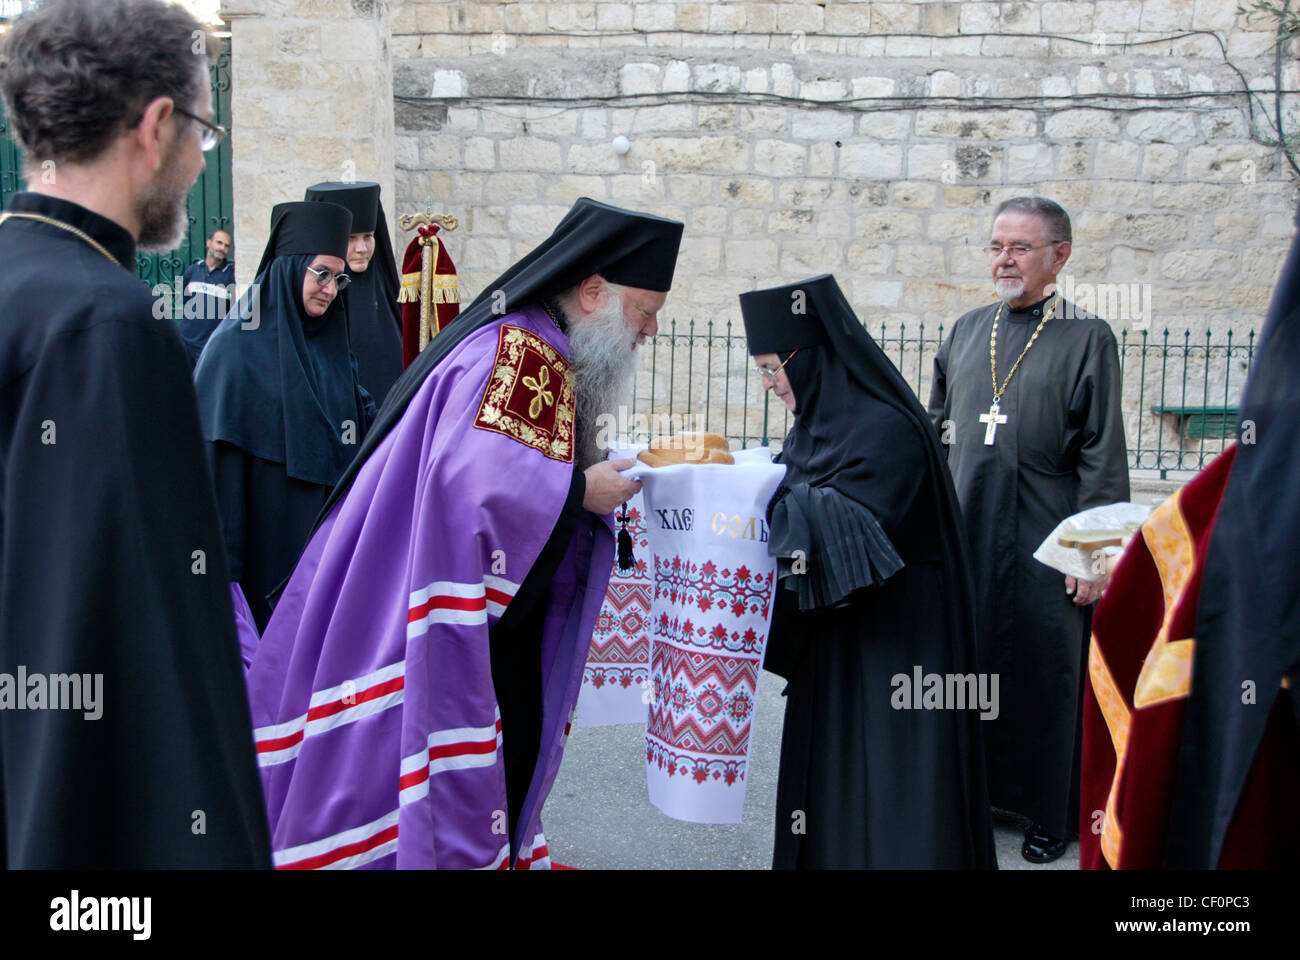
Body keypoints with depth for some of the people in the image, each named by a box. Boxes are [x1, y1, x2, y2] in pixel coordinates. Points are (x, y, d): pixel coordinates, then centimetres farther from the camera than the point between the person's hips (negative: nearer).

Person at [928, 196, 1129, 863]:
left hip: (1042, 543, -4)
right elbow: (936, 425, 16)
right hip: (963, 533, 4)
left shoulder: (1087, 338, -4)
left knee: (1044, 672, 4)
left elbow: (1103, 455, -7)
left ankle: (1049, 813, 19)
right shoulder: (966, 331, 10)